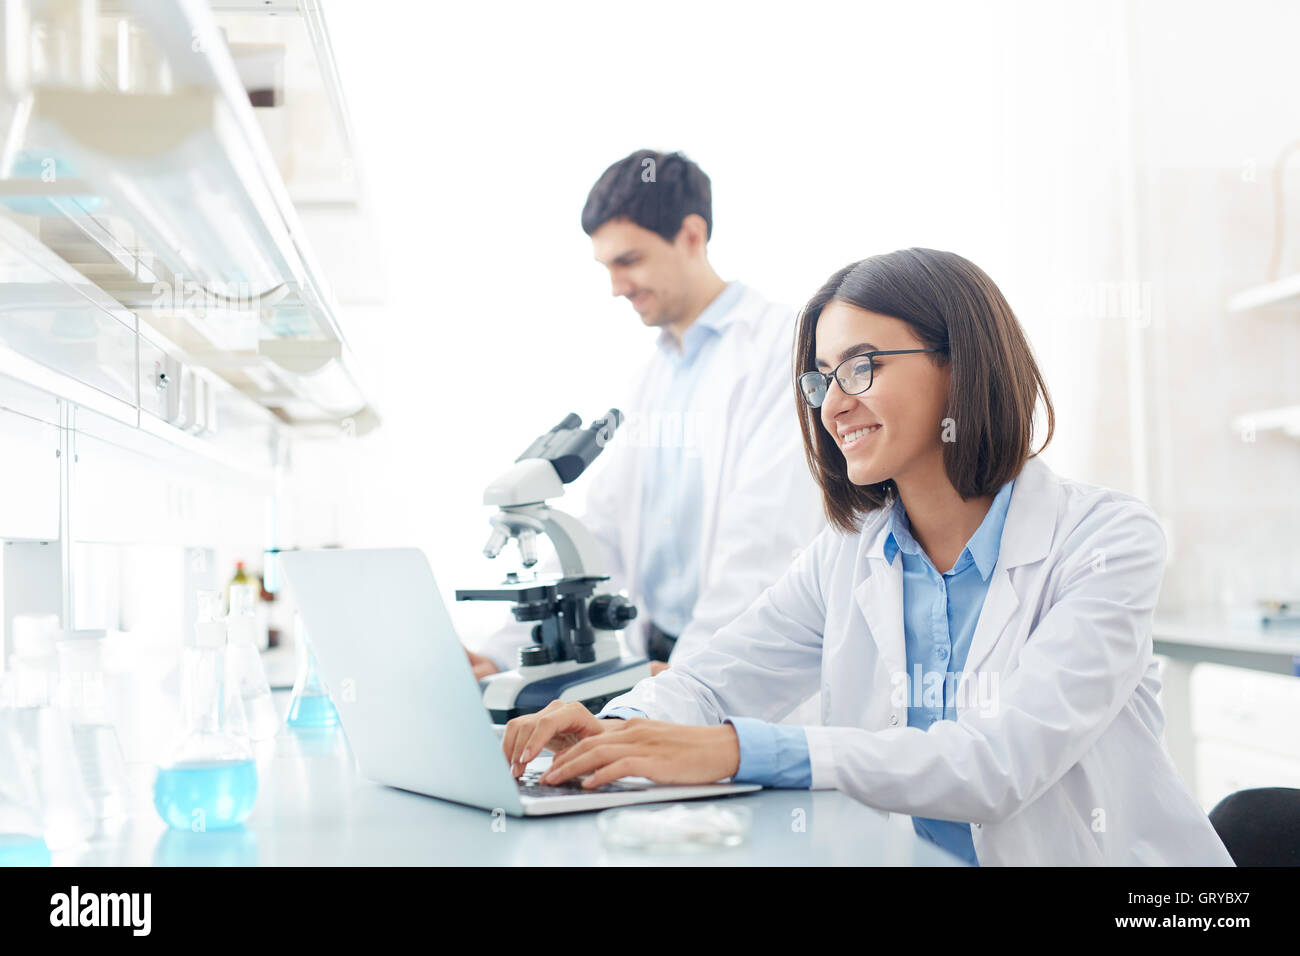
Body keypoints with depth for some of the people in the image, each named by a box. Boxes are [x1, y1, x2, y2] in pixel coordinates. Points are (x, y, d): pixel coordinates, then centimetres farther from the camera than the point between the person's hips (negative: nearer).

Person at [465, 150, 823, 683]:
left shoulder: (782, 345, -6)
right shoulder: (652, 377, 18)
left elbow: (767, 539, -15)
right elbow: (599, 536, 15)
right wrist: (504, 654, 6)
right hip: (657, 660, 6)